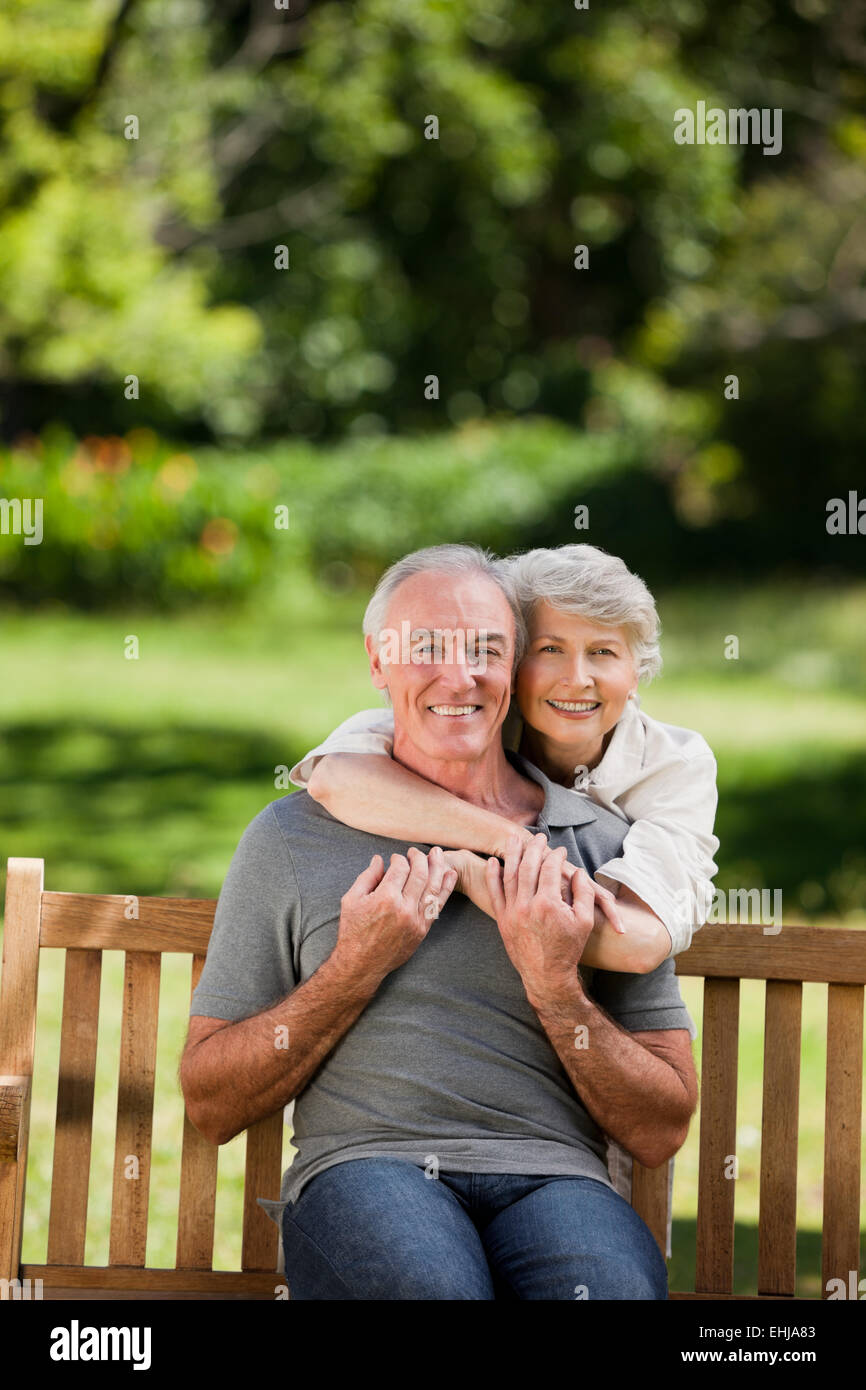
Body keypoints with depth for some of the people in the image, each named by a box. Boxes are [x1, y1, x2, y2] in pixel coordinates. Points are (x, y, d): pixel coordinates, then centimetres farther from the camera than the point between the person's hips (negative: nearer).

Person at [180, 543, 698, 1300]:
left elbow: (661, 1133, 12)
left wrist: (554, 988, -3)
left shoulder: (598, 846, 14)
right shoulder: (292, 838, 13)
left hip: (552, 1175, 0)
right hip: (363, 1164, 0)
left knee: (609, 1288, -38)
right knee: (430, 1284, -38)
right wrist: (357, 966, -2)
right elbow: (212, 1106, 9)